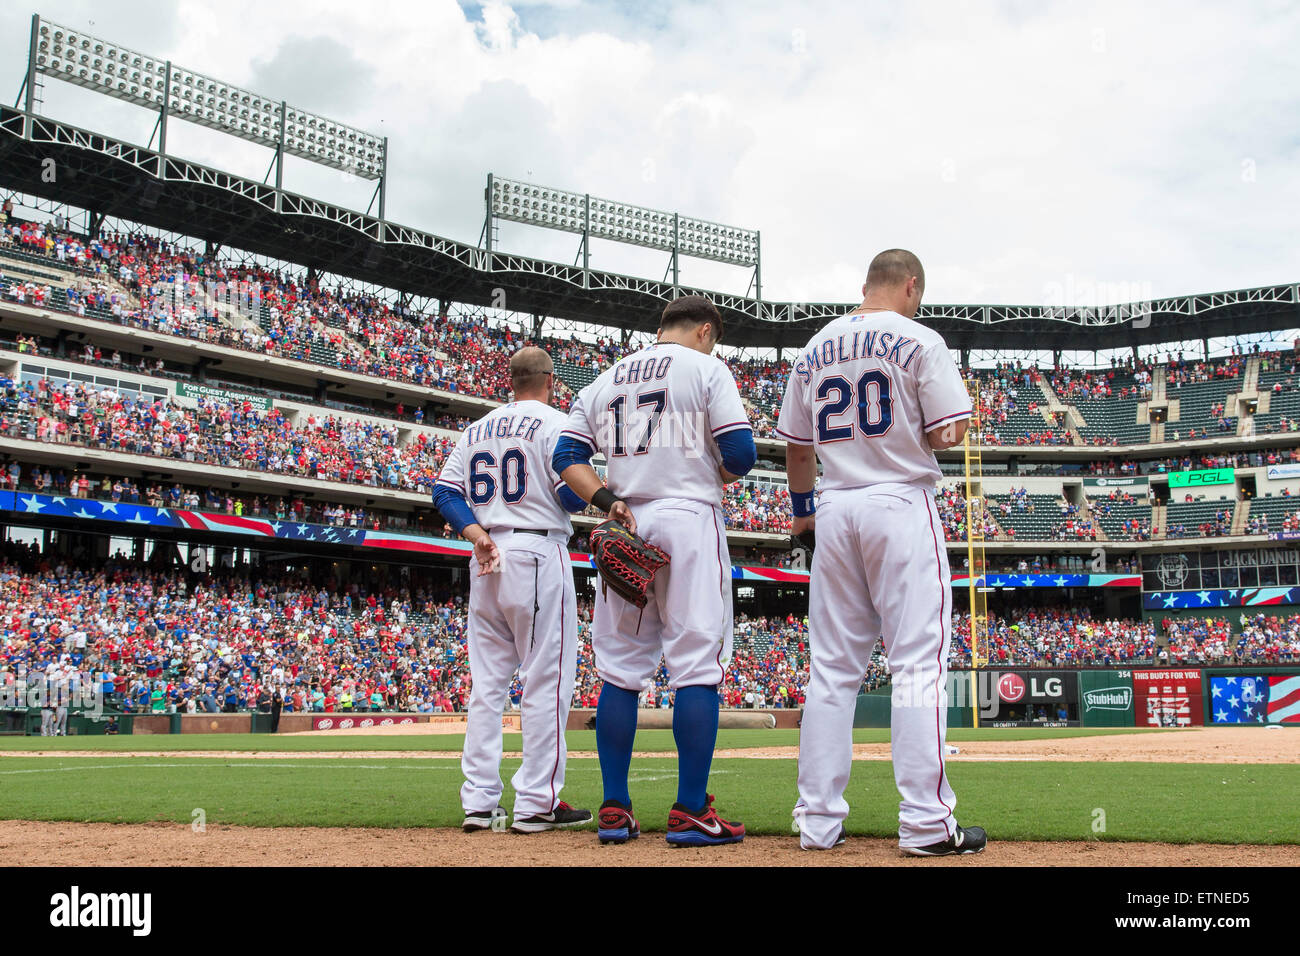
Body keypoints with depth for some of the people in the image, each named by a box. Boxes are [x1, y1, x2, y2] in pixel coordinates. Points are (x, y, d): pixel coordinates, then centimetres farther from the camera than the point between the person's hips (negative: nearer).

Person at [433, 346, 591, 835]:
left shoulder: (477, 429, 17)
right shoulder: (555, 423, -3)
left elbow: (446, 491, 8)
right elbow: (571, 495, -13)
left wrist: (476, 533, -2)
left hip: (488, 559, 6)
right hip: (539, 553, -6)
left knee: (487, 682, 9)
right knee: (547, 679, -3)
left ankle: (479, 801, 9)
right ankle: (537, 803, -4)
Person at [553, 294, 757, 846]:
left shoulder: (605, 380, 18)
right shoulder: (705, 368, 2)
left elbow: (567, 457, 9)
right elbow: (739, 453, -7)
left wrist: (609, 502, -2)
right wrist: (720, 476, 13)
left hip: (625, 526, 5)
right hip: (689, 518, -5)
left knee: (620, 670, 7)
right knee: (696, 664, -4)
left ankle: (615, 810, 8)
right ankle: (690, 812, -6)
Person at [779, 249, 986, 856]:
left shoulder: (815, 348, 13)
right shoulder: (918, 339, -3)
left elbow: (797, 445, 16)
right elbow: (951, 432, -9)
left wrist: (801, 509, 28)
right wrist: (917, 428, 13)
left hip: (834, 510, 5)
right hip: (901, 506, -5)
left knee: (832, 667, 8)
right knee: (918, 663, -4)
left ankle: (817, 819, 9)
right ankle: (926, 823, -6)